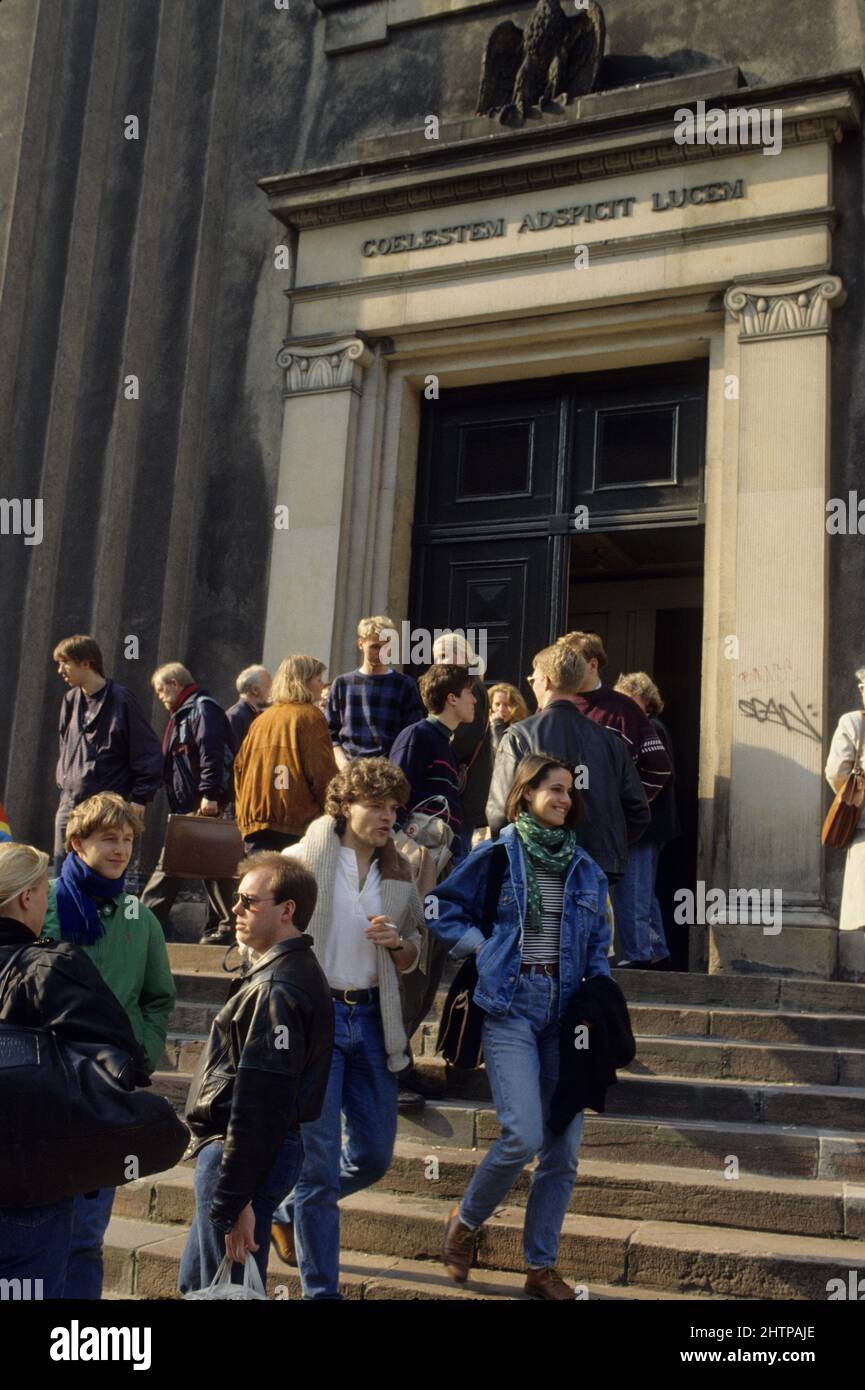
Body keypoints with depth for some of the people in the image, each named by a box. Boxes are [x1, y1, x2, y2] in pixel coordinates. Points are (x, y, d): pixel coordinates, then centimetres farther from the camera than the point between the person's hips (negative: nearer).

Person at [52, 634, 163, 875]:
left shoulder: (121, 700, -9)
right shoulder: (70, 701, 11)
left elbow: (147, 751, -8)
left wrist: (140, 798, -10)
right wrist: (63, 784, 16)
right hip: (70, 806, 6)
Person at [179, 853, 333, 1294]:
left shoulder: (276, 989, -22)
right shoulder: (293, 972, 11)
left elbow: (260, 1105, -25)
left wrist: (234, 1202, -23)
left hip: (248, 1155, -11)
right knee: (195, 1283, 22)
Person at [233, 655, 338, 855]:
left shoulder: (261, 719, 16)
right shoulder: (310, 716, -2)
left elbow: (239, 768, 16)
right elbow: (323, 773, -8)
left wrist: (244, 812, 21)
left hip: (254, 818, 6)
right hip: (296, 823, -6)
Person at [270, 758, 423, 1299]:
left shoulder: (399, 875, 9)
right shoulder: (301, 861, -6)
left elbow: (410, 962, 15)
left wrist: (397, 942, -7)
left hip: (370, 1019, 5)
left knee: (374, 1156, 11)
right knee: (321, 1161, -1)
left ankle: (291, 1213, 38)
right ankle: (321, 1288, 13)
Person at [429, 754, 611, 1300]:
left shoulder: (584, 868, 12)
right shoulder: (496, 856, -1)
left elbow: (598, 947, 17)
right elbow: (444, 911, 7)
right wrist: (487, 948, -5)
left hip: (565, 1009, 5)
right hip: (511, 1007, -4)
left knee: (564, 1148, 4)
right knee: (524, 1136, -16)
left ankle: (541, 1266, 19)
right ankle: (467, 1219, 13)